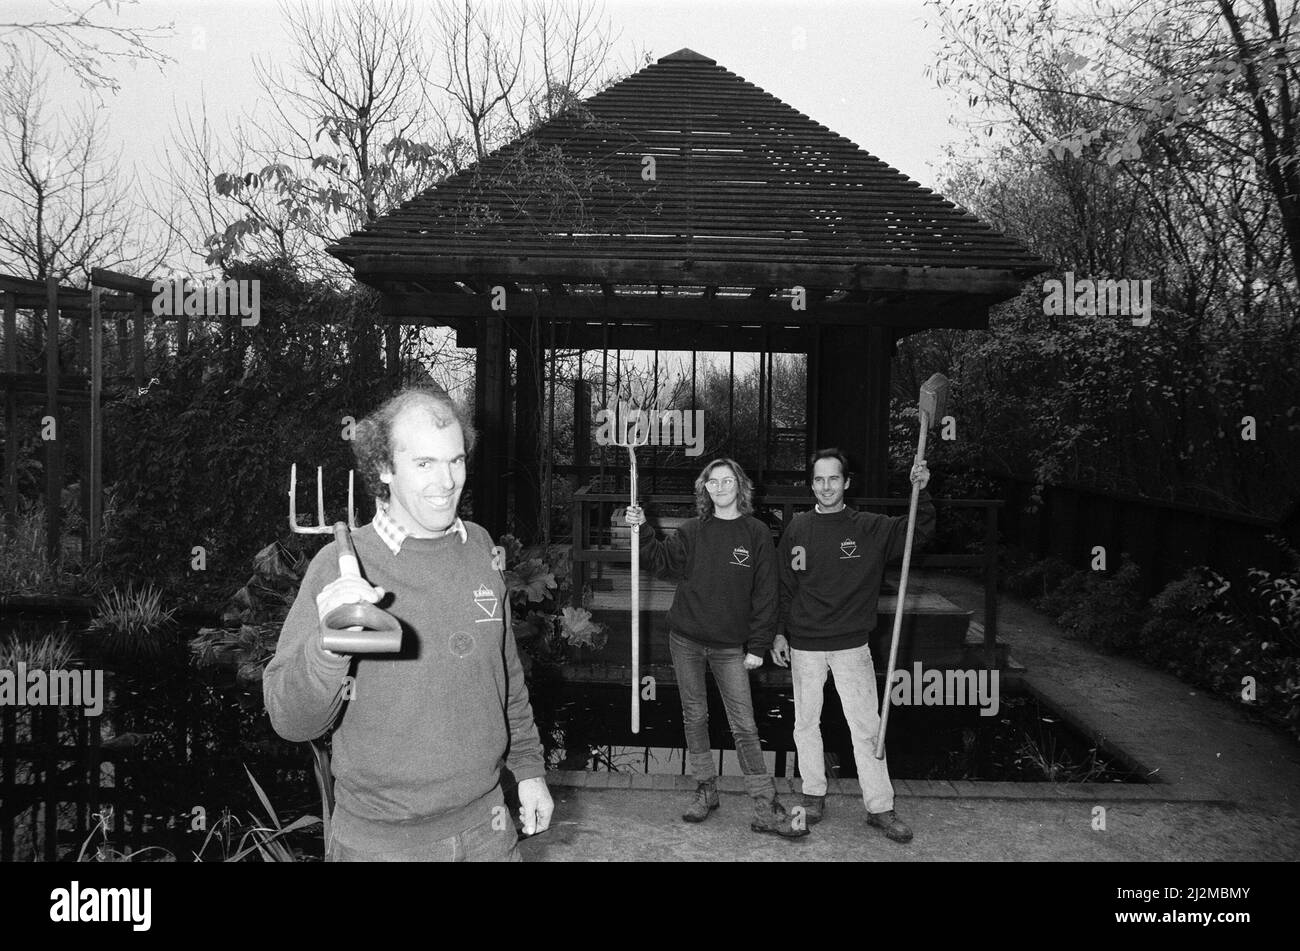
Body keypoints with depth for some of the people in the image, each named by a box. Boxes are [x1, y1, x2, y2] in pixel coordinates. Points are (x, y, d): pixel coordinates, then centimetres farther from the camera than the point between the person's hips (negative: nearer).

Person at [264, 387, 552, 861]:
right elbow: (291, 722, -18)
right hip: (379, 839, -4)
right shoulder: (341, 564, -15)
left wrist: (529, 768, 12)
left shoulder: (479, 546, 0)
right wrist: (328, 644, -36)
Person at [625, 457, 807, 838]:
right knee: (694, 716, 11)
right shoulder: (693, 531, 3)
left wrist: (757, 646, -5)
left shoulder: (756, 534, -3)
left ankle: (765, 809, 4)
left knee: (744, 726, -3)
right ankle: (706, 790, 27)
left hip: (730, 646, -2)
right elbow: (664, 562, -1)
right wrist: (643, 531, -15)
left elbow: (765, 594, -3)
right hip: (686, 640, 2)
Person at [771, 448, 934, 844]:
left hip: (852, 644, -1)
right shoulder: (797, 529, 2)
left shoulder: (870, 528, -2)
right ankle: (814, 796, 27)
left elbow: (919, 533, -10)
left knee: (866, 725, 1)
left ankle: (880, 807, 11)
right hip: (804, 646, 2)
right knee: (806, 723, 11)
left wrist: (921, 493, -25)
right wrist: (779, 632, 5)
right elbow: (783, 585, 7)